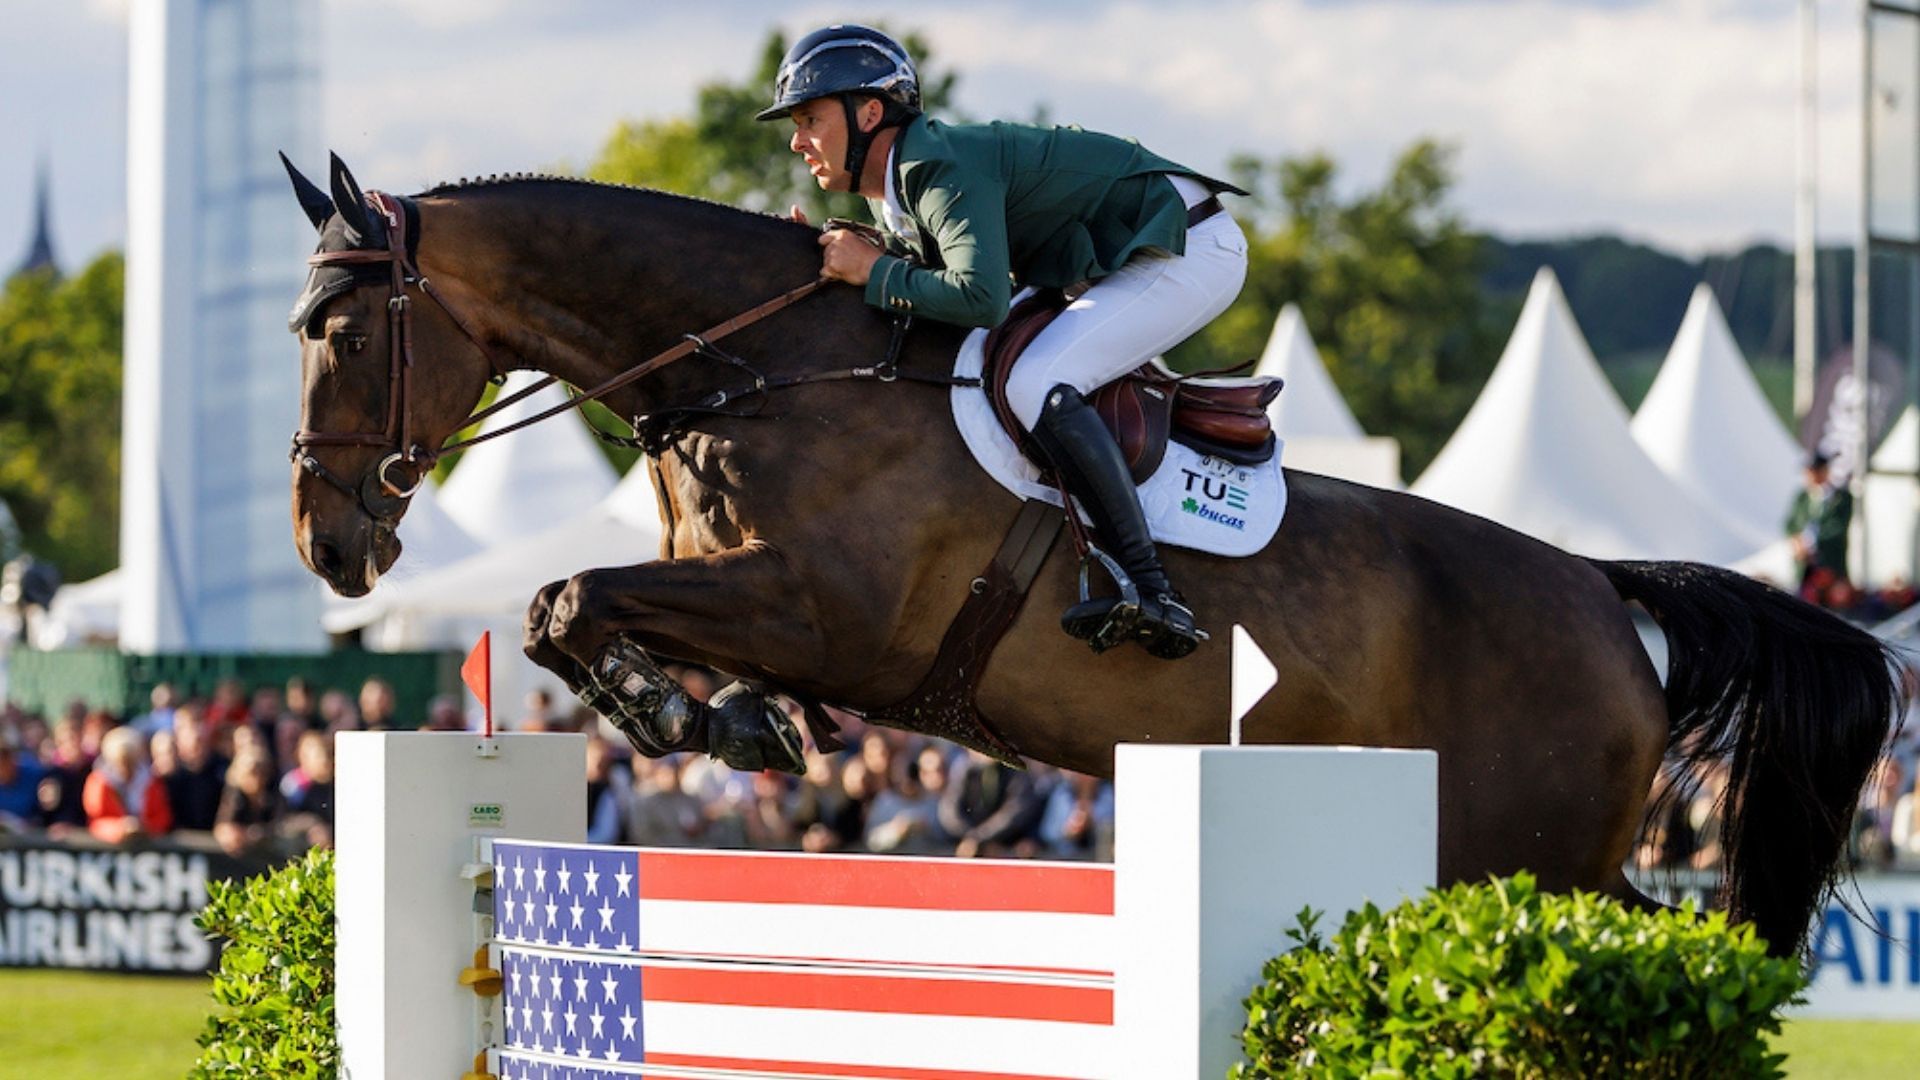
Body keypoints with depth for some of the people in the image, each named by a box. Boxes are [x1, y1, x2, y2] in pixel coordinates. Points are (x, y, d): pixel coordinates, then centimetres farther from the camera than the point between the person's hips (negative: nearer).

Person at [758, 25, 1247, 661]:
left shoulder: (945, 170, -24)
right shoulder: (895, 190, 8)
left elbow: (981, 299, -36)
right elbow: (918, 294, 13)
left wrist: (873, 270, -23)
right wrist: (826, 258, 0)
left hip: (1190, 247, -11)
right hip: (1129, 260, 11)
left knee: (1036, 384, -25)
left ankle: (1155, 595, -30)